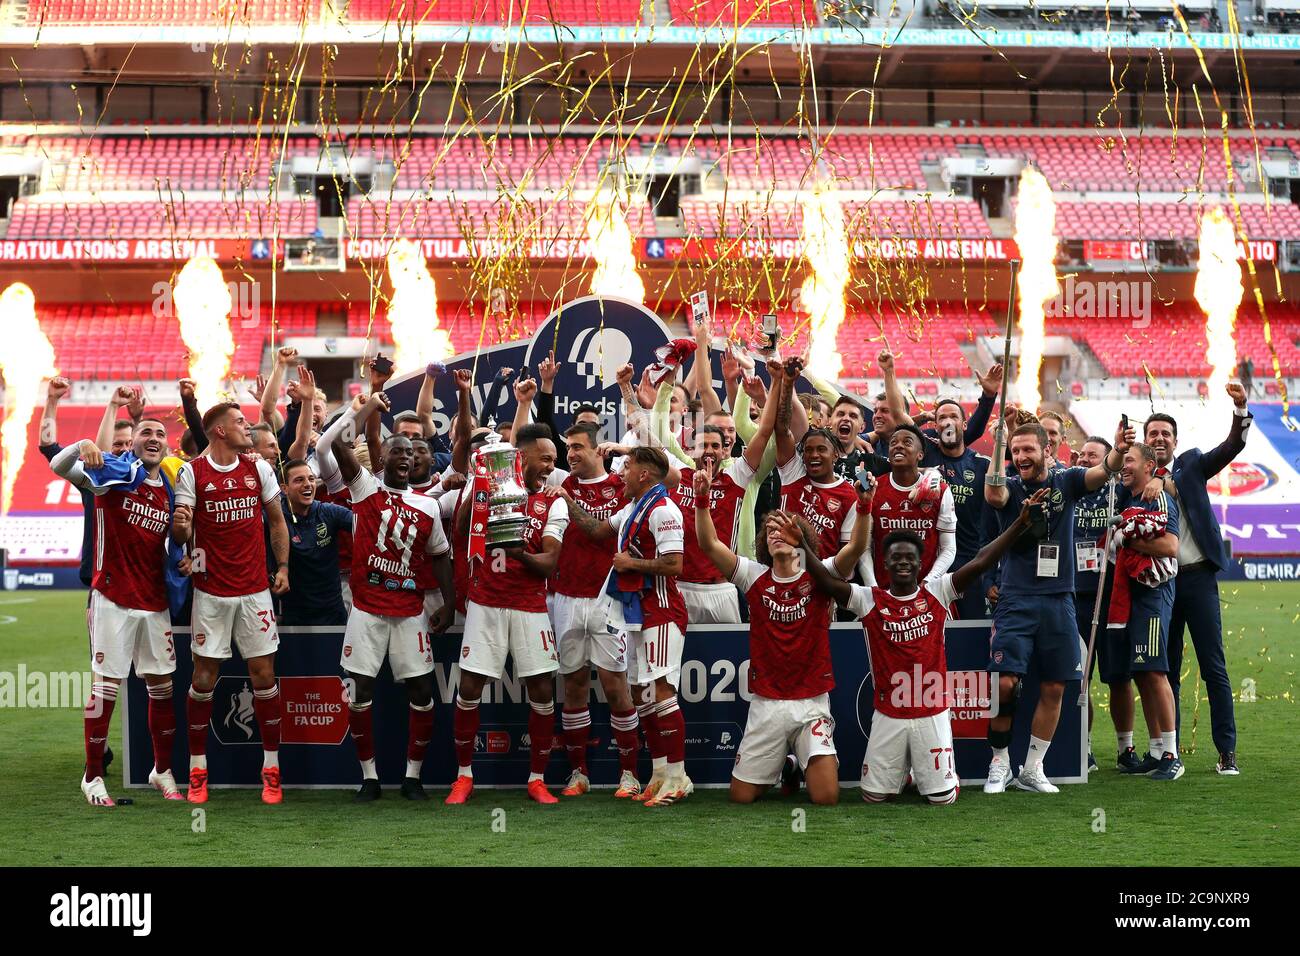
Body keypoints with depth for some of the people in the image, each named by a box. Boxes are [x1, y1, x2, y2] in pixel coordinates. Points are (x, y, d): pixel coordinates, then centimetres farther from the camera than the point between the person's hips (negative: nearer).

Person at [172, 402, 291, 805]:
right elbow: (181, 536, -4)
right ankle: (197, 771, 12)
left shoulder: (258, 468, 5)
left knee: (264, 675, 2)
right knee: (204, 678, 1)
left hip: (255, 589, 2)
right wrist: (180, 527, -27)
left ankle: (271, 768, 12)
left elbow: (276, 520, 14)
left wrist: (283, 566, 6)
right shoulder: (192, 472, -4)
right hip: (211, 591, -2)